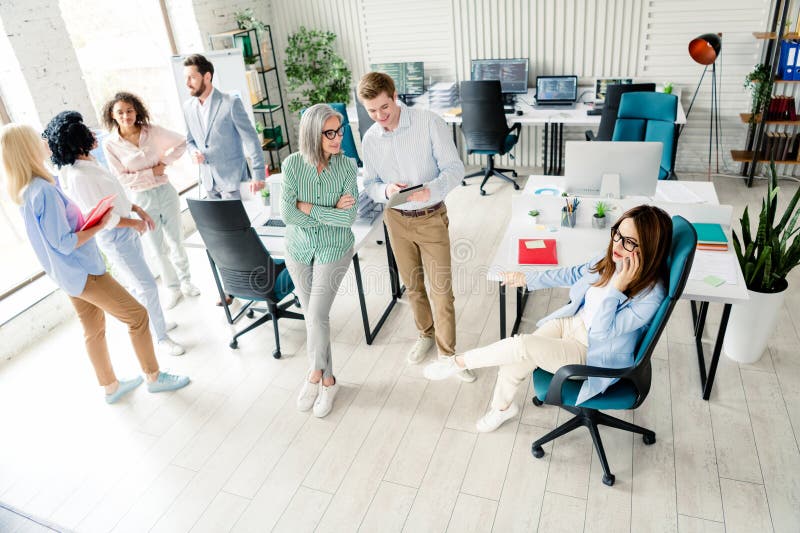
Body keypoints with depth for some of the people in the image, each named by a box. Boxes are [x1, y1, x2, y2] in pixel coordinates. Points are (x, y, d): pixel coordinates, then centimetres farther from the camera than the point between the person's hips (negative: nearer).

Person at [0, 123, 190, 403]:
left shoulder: (25, 191, 4)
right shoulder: (43, 191, -25)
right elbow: (65, 244, -23)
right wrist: (101, 225, -16)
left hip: (69, 274, 9)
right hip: (83, 272, -9)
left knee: (93, 329, 18)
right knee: (137, 316, 0)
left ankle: (111, 386, 32)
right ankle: (154, 377, 13)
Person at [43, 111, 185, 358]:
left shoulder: (89, 163, 4)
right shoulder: (77, 176, -24)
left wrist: (138, 209, 10)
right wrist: (134, 223, -12)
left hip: (127, 232, 9)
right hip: (115, 238, -9)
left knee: (137, 283, 21)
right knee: (147, 286, -2)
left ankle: (151, 322, 38)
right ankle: (161, 338, 10)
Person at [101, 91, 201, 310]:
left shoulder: (152, 131, -6)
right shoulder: (110, 143, -10)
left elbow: (181, 143, 6)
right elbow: (121, 178, -10)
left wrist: (165, 161, -6)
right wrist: (152, 173, -14)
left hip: (165, 192, 1)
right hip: (140, 199, -1)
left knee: (175, 241, 13)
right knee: (158, 249, 9)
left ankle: (186, 281, 31)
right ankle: (173, 288, 25)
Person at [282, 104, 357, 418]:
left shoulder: (347, 166, -14)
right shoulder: (293, 164, -13)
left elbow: (348, 218, -20)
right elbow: (289, 215, -19)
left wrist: (308, 208, -19)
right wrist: (332, 212, -19)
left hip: (333, 249, -2)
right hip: (298, 248, 2)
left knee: (317, 316, -7)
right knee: (311, 315, 10)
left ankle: (316, 372, 21)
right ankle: (326, 379, 28)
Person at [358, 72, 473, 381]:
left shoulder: (429, 123, -14)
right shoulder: (370, 139, -1)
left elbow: (455, 168, -15)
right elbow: (370, 184, 4)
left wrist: (430, 190, -35)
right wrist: (386, 190, -20)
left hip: (431, 218, -4)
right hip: (397, 220, 4)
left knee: (441, 288, 1)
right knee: (412, 285, 17)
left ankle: (447, 353, 17)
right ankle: (426, 334, 40)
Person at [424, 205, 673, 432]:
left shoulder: (651, 294, -27)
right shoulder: (611, 258, -8)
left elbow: (601, 332, -28)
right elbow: (573, 274, 10)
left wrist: (618, 286, -38)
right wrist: (526, 279, 15)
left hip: (591, 355, -6)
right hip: (570, 322, 6)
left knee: (521, 346, -26)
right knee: (512, 366, -9)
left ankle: (458, 362, -3)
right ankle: (503, 407, 24)